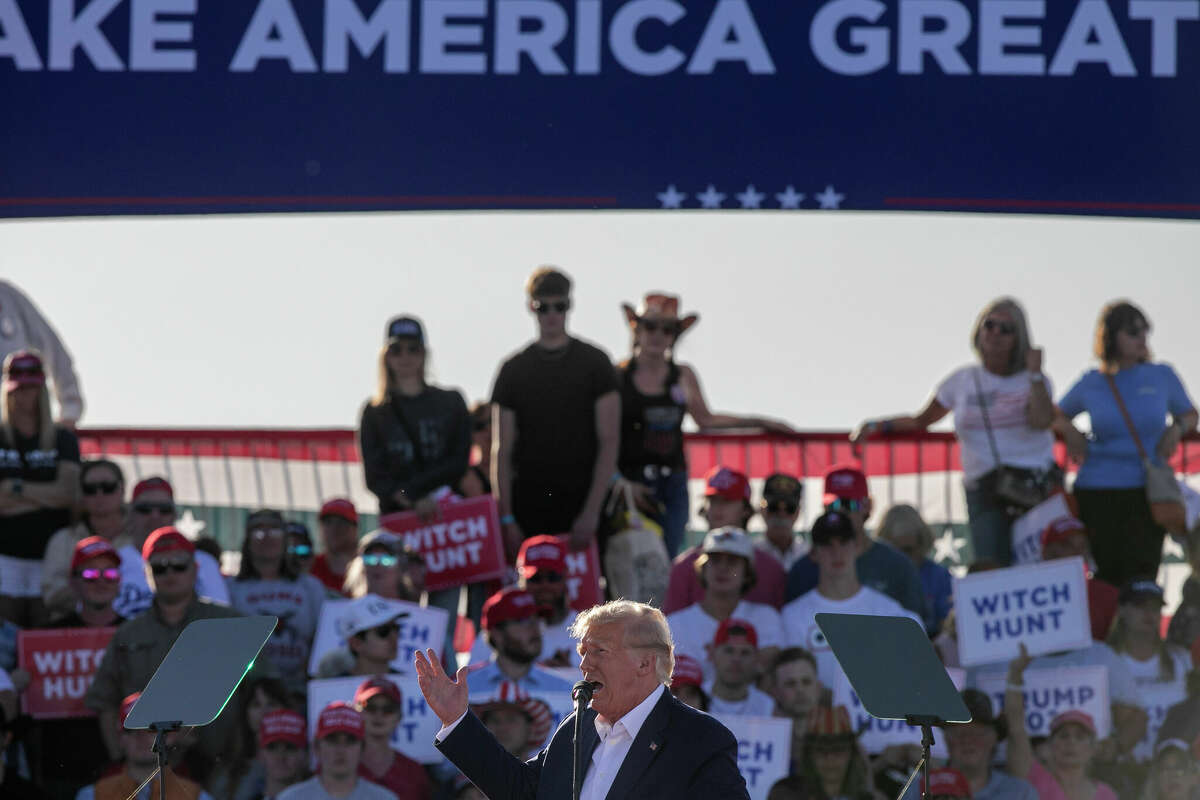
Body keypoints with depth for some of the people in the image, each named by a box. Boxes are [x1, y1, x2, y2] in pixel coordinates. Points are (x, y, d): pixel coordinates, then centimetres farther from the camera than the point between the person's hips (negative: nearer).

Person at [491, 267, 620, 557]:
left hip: (582, 507, -1)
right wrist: (506, 519, -2)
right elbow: (502, 452, 8)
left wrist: (592, 510, -10)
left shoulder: (595, 362, 6)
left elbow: (609, 441, 0)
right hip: (529, 509, 1)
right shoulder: (513, 369, 10)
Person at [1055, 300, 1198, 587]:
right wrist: (1070, 430, 2)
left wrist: (1176, 429, -1)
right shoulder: (1090, 384, 6)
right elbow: (1057, 416, 23)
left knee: (1141, 577, -10)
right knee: (1107, 576, -1)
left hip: (1146, 492, 0)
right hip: (1096, 495, 0)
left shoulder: (1162, 377, 6)